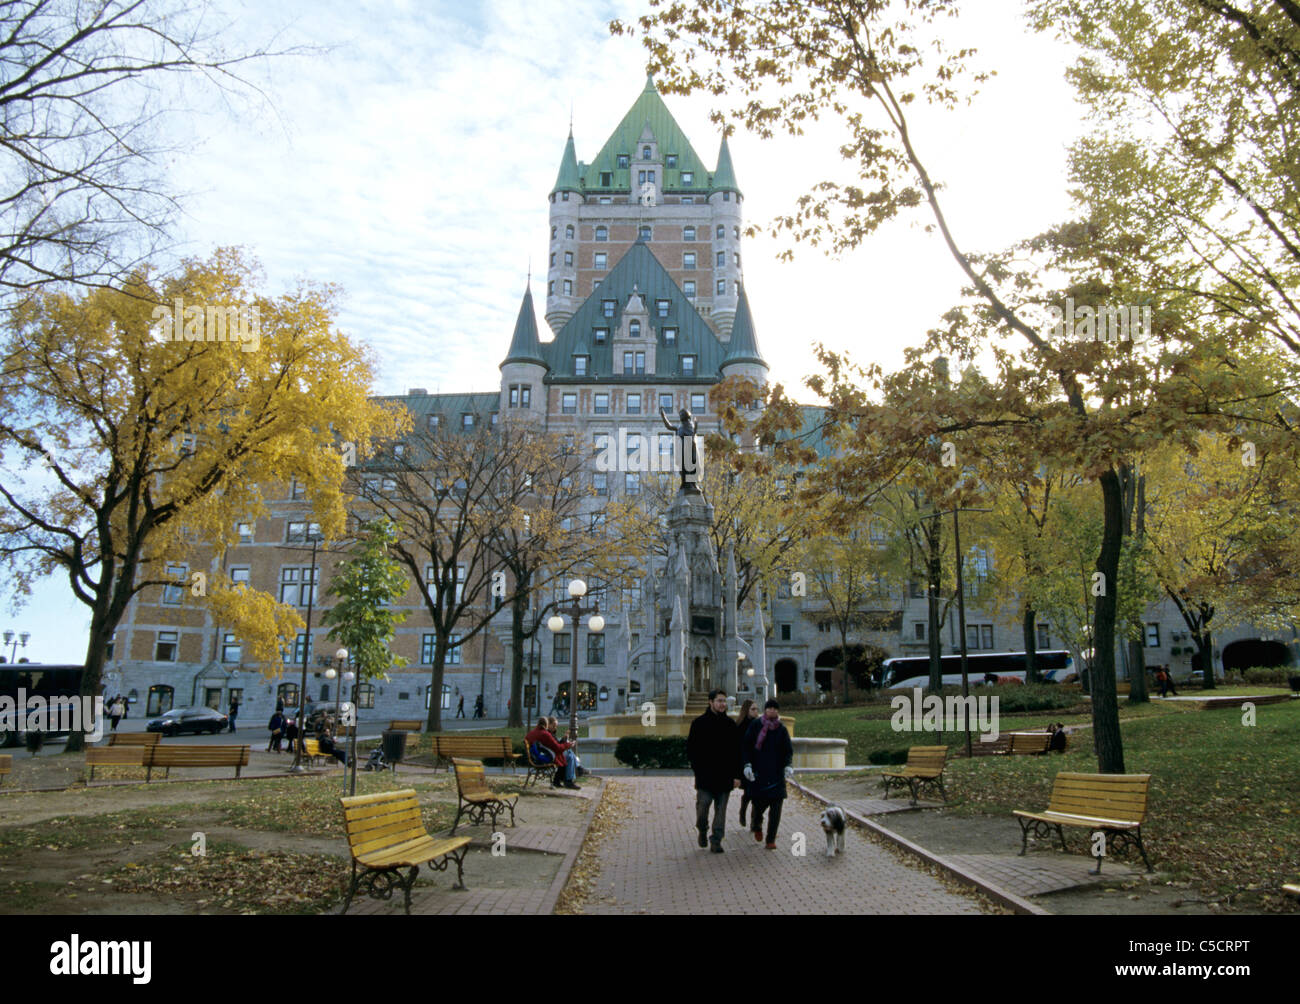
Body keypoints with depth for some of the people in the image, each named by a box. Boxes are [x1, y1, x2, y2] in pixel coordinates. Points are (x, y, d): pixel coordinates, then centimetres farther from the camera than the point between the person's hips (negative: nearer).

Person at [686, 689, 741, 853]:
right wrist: (698, 769, -6)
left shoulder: (730, 724, 8)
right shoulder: (699, 723, 0)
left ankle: (716, 841, 12)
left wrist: (737, 775, 3)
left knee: (721, 810, 3)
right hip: (705, 776, -2)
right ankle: (702, 830, 23)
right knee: (702, 806, -5)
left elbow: (736, 751, 9)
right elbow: (690, 748, 2)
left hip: (724, 776, 2)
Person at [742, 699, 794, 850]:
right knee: (759, 803, -1)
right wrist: (747, 764, -12)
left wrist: (788, 765, -13)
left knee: (776, 806, -5)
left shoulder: (782, 730, 6)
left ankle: (771, 840, 5)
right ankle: (756, 826, 33)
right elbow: (747, 747, 0)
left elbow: (789, 751, 5)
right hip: (759, 773, -1)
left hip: (777, 773, 1)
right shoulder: (755, 726, 2)